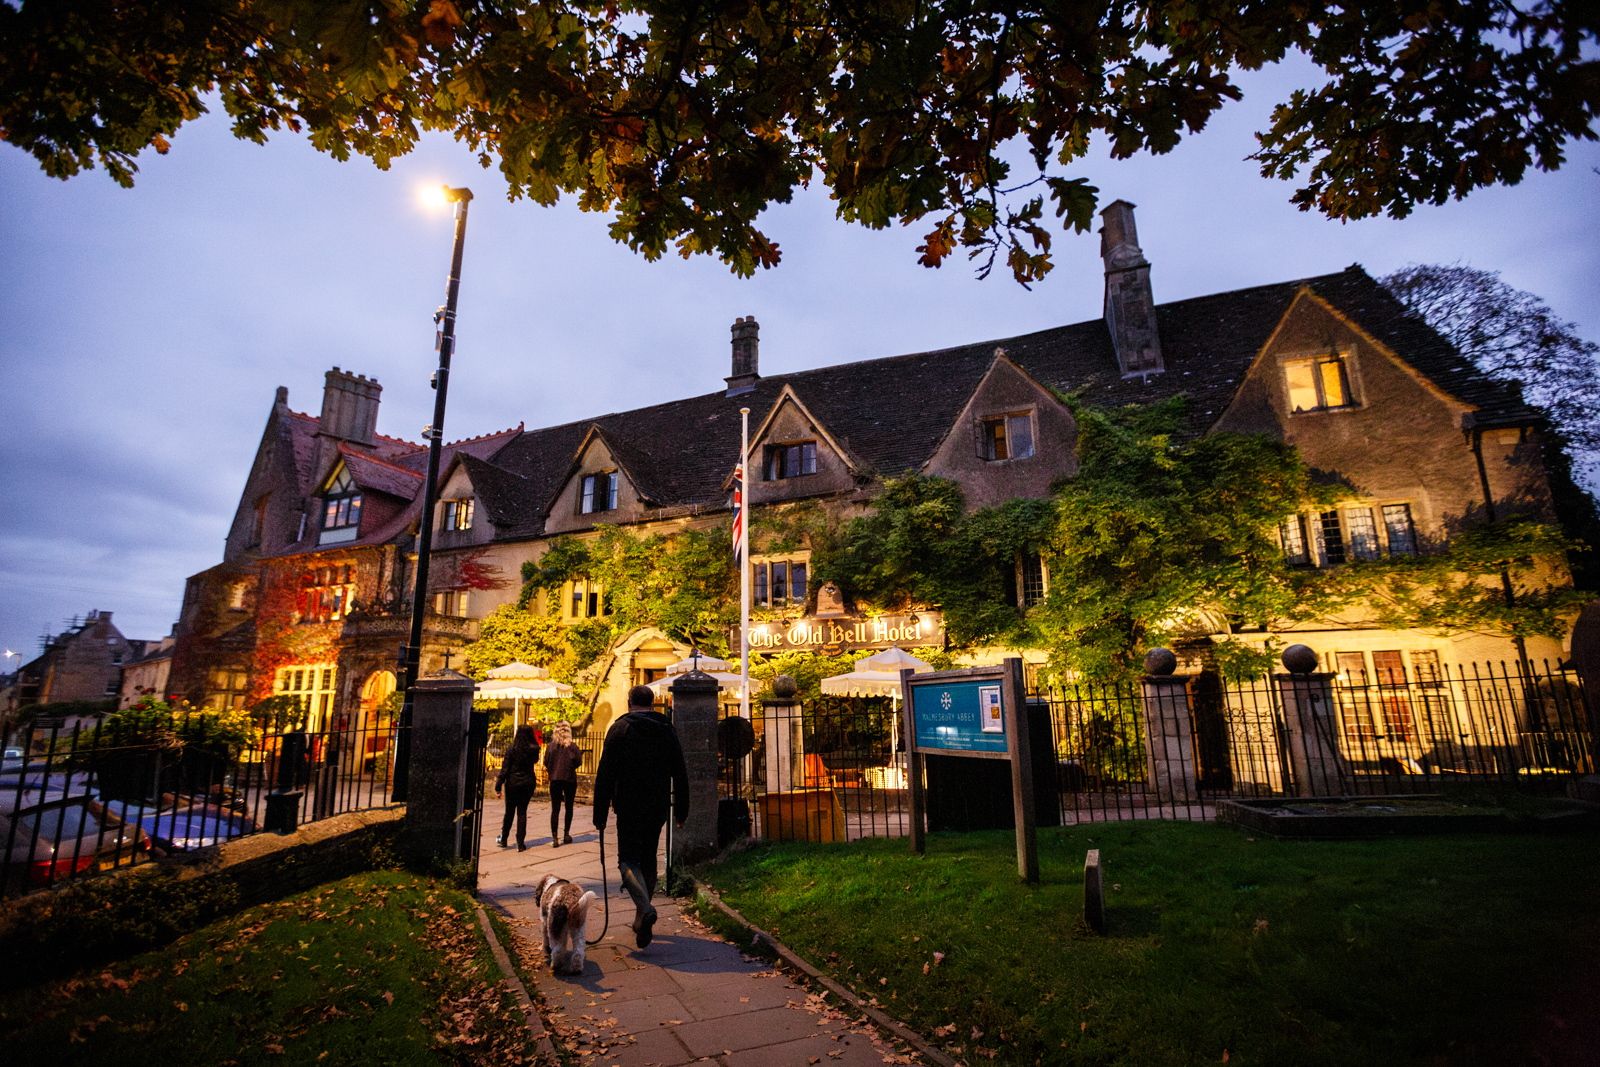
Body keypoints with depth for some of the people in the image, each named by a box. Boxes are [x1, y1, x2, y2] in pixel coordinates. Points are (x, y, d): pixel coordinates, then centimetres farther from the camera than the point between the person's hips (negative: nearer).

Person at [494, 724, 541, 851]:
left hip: (513, 783, -1)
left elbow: (505, 769, -10)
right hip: (528, 783, 1)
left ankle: (503, 840, 26)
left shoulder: (512, 750, -11)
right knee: (522, 812, 8)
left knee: (509, 812, 15)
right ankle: (520, 843, 7)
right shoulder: (534, 749, -5)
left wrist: (498, 786, -6)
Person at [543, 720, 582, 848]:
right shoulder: (572, 746, -7)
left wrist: (552, 772, 13)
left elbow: (546, 762, -5)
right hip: (570, 779, -1)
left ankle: (555, 838, -1)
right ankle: (566, 835, 21)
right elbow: (578, 761, -11)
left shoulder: (551, 746, -3)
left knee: (555, 809, 5)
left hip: (555, 780, 1)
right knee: (569, 808, 15)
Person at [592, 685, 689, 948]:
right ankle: (641, 920, 23)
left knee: (628, 860, 1)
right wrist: (681, 812, 15)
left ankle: (645, 908, -22)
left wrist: (600, 814, -4)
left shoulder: (620, 729, -5)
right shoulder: (668, 730, 6)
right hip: (658, 808, 4)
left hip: (629, 807, -4)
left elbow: (605, 776, -9)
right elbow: (680, 776, 8)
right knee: (648, 860, 17)